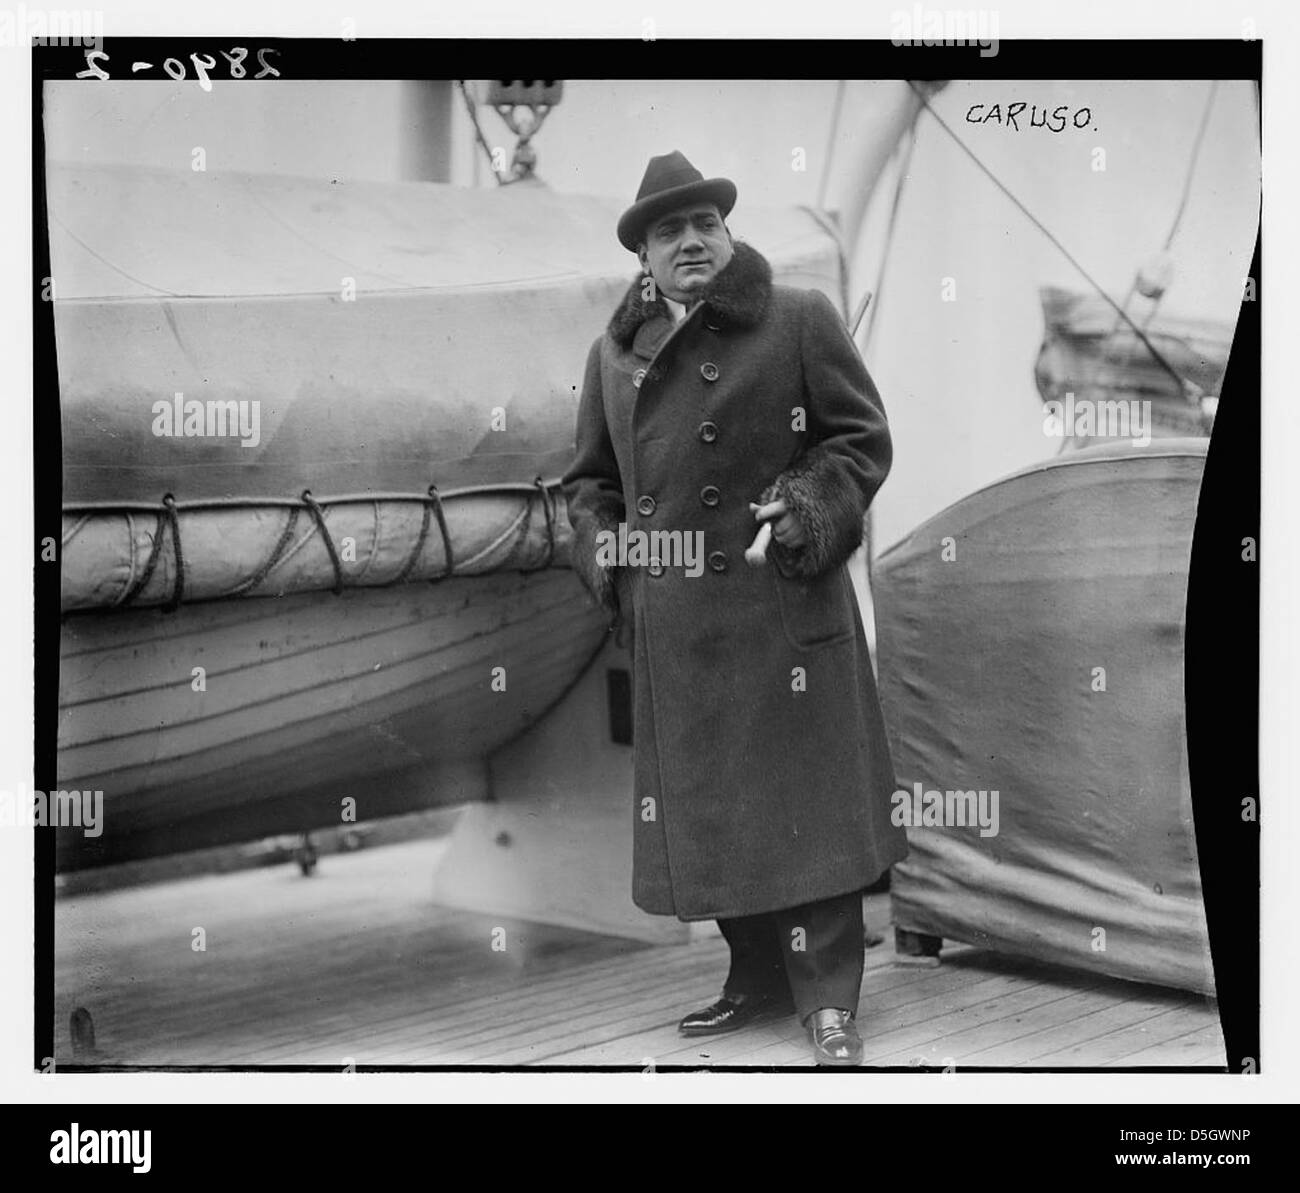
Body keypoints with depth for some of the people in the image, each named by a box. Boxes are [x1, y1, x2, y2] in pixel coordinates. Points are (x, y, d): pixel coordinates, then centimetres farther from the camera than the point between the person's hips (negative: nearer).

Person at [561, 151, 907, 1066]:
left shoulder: (800, 320, 0)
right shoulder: (615, 350, 12)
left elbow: (863, 437, 0)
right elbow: (591, 478, 19)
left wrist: (812, 511, -14)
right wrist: (605, 551, 2)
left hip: (785, 607, -5)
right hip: (673, 623, 5)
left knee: (802, 798, -3)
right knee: (702, 806, 10)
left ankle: (829, 1000, 5)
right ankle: (757, 980, 25)